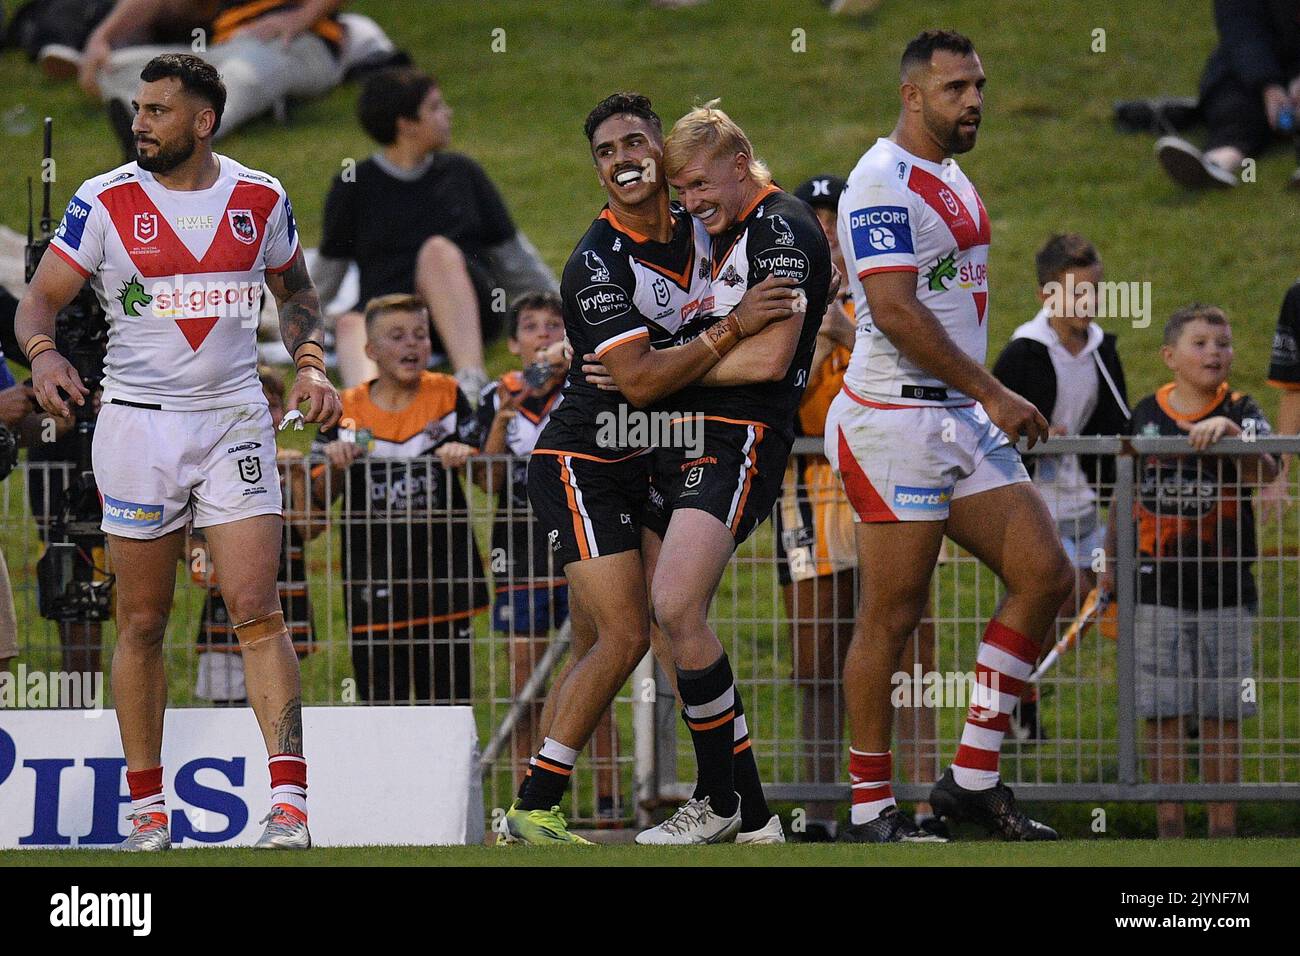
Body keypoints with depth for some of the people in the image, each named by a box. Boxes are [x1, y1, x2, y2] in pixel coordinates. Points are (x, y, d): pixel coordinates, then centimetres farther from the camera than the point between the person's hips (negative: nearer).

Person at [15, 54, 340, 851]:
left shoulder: (261, 200, 4)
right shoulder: (105, 202, -2)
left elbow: (295, 289, 20)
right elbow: (40, 299, -2)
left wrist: (310, 362, 2)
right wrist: (43, 353, -24)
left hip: (235, 421, 0)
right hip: (139, 421, 0)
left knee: (259, 612, -10)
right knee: (142, 625, 4)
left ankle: (291, 800, -13)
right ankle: (147, 806, 15)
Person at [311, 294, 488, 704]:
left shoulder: (447, 395, 5)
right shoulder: (347, 409, 4)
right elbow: (320, 498, 5)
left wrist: (464, 455, -14)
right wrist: (336, 466, -15)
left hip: (444, 574, 0)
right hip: (374, 575, 0)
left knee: (447, 696, 3)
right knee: (382, 698, 0)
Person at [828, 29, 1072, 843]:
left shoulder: (952, 180, 18)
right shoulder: (884, 182, -13)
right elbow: (894, 311, -22)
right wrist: (993, 394, -21)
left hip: (962, 421, 9)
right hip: (896, 419, -9)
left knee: (1046, 575, 2)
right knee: (893, 614, -6)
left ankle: (975, 777, 6)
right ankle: (871, 808, 1)